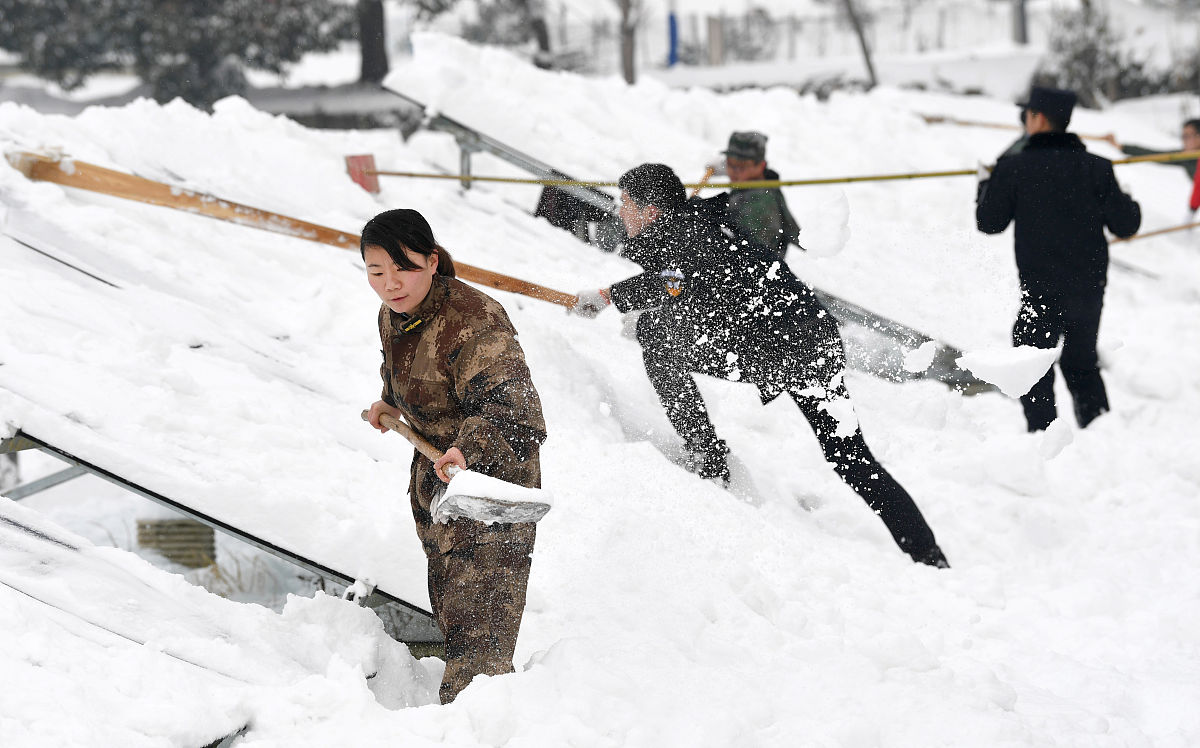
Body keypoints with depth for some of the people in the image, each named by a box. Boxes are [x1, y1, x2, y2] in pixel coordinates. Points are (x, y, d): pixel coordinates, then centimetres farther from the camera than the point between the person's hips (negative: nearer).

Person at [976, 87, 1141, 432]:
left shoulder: (1014, 168, -9)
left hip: (1042, 290, -4)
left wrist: (986, 186, 17)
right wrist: (1129, 205, 23)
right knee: (1082, 364, 19)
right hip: (1090, 287, 4)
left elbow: (989, 222, 0)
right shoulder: (1096, 167, -1)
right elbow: (1126, 225, 0)